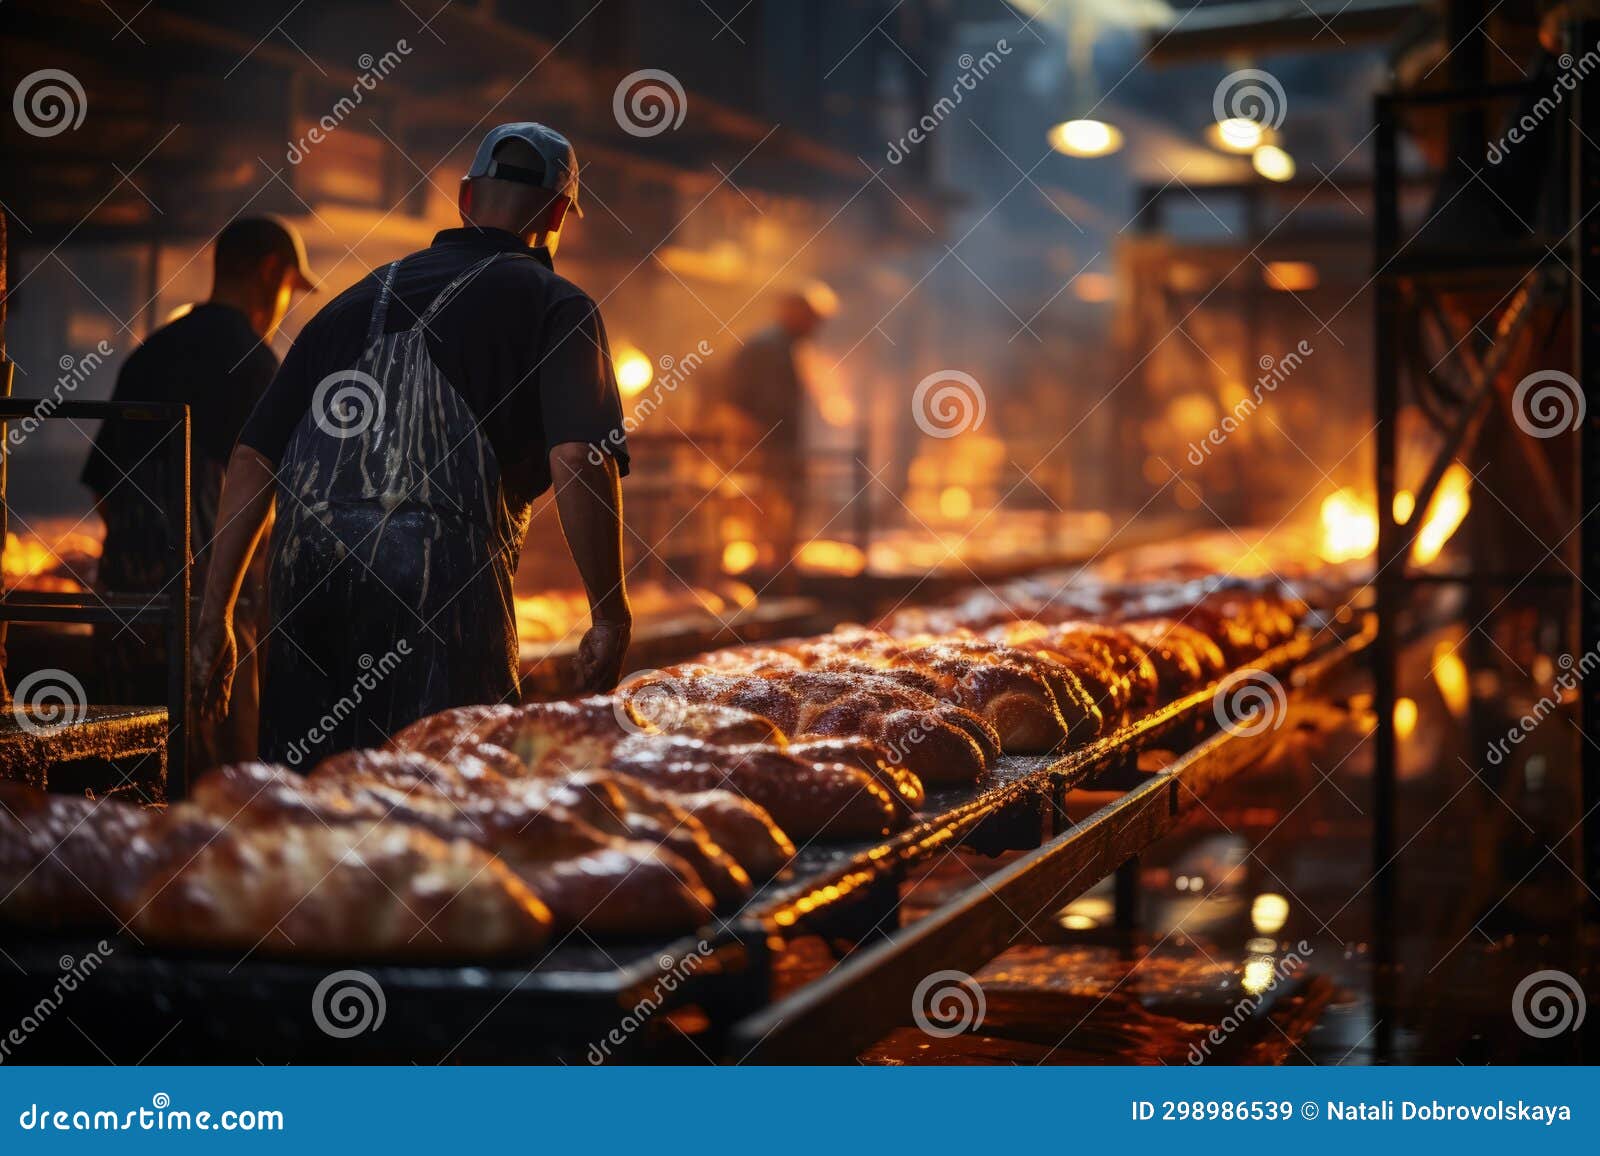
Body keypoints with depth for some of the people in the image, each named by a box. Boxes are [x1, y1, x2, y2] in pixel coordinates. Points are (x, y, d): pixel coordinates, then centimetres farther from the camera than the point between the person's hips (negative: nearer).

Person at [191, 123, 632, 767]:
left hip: (306, 567, 5)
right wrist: (611, 617, -4)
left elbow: (253, 459, 18)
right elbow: (579, 460, -10)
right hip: (443, 580, -5)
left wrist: (215, 615, 21)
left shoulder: (362, 297, 23)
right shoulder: (554, 305, 8)